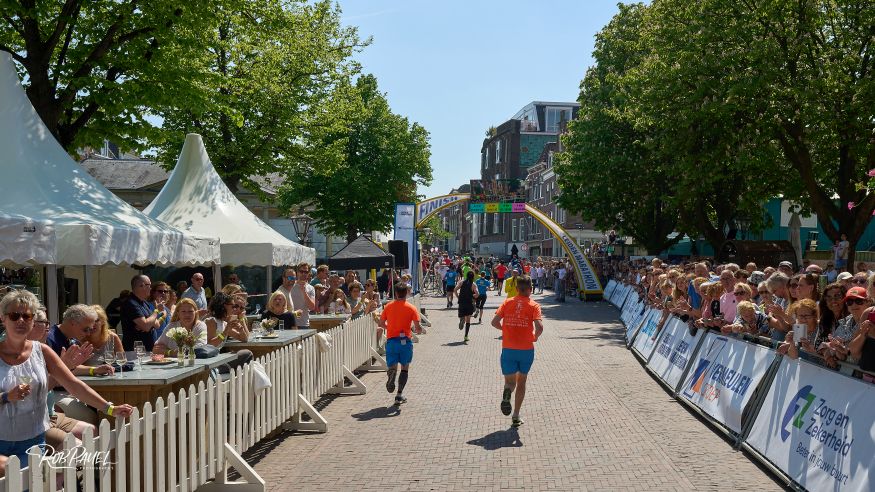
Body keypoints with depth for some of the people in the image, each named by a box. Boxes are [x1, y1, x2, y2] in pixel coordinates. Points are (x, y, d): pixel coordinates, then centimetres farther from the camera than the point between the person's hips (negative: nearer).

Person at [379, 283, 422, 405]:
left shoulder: (388, 306, 5)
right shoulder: (411, 308, -3)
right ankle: (399, 395, 8)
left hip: (391, 340, 1)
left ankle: (392, 372, -30)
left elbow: (381, 323, 10)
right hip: (406, 341, -1)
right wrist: (420, 331, 14)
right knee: (405, 368, 13)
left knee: (392, 366, 7)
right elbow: (417, 328, -9)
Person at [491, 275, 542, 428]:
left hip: (508, 349, 1)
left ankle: (507, 392, -25)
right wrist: (535, 337, 1)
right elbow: (539, 326, -19)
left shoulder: (507, 302, 2)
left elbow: (494, 322, -6)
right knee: (521, 382, 17)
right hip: (526, 350, -1)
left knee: (510, 381, 12)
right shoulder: (534, 305, -4)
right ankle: (516, 416, 15)